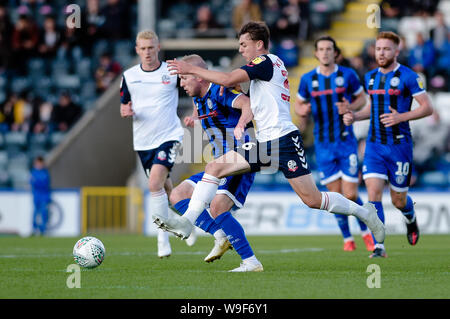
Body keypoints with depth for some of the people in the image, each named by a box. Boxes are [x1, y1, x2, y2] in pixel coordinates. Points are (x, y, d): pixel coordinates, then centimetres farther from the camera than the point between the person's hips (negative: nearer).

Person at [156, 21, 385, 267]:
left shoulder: (265, 62, -9)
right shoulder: (273, 64, 20)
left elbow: (228, 79, -18)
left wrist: (191, 69, -11)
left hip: (284, 139, -10)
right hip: (264, 144, 10)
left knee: (312, 199, -10)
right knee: (214, 167, -2)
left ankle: (365, 212, 9)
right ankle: (187, 221, -9)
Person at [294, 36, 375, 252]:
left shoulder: (348, 75, -1)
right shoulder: (308, 79, 2)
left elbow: (362, 98, 10)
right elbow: (298, 104, 14)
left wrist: (351, 107, -11)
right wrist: (302, 111, -10)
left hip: (346, 142, -1)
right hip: (323, 145, 2)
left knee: (350, 195, -6)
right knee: (335, 195, -1)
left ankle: (365, 231, 20)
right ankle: (347, 238, 17)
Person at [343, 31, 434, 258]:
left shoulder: (408, 77, -9)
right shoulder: (370, 77, 10)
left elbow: (427, 108, -9)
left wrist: (401, 117, -22)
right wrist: (355, 116, 5)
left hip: (399, 145, -4)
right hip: (374, 145, 4)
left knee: (398, 200, 7)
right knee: (374, 194, -13)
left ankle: (411, 219, 43)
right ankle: (378, 247, -12)